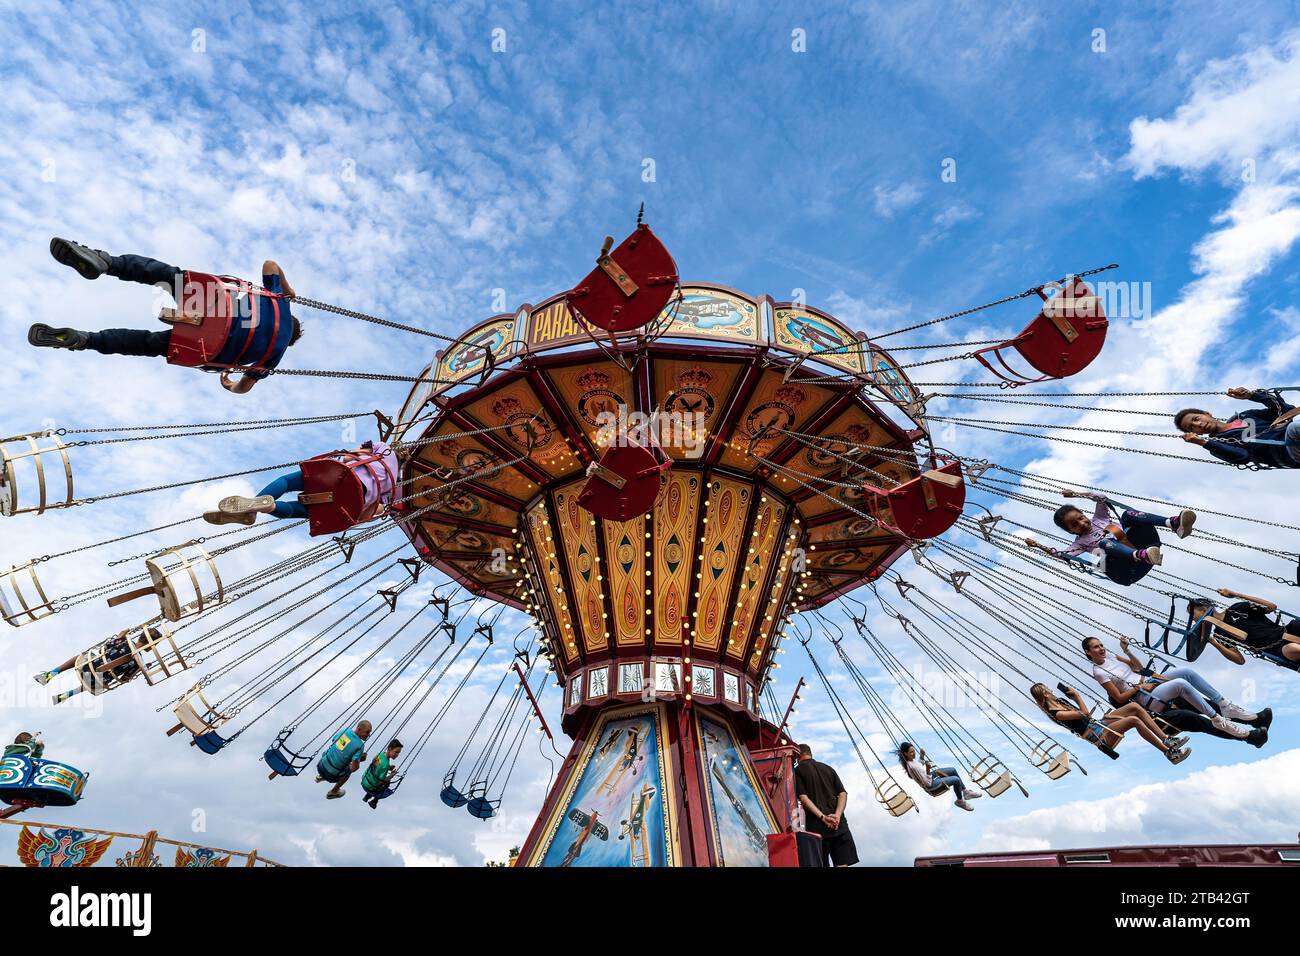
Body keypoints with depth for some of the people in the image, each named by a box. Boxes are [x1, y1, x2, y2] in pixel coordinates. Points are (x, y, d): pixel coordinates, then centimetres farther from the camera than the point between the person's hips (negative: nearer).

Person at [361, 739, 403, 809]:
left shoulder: (380, 754, -9)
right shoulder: (385, 764, -32)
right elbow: (381, 781, -25)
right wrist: (392, 774, -13)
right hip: (369, 788, -7)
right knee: (390, 792, 16)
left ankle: (367, 797, 35)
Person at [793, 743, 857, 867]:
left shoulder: (797, 771, 3)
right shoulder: (828, 768, 17)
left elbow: (803, 798, -10)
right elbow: (843, 794, 7)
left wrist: (822, 817, -14)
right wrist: (837, 816, -5)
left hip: (817, 825, -4)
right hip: (839, 824, 4)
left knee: (822, 864, 3)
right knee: (842, 863, 1)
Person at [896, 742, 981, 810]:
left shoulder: (911, 758, -11)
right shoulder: (913, 767, -38)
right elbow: (928, 783, -30)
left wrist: (922, 755, -6)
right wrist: (928, 768, -42)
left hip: (930, 774, 9)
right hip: (931, 785, -9)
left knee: (953, 770, 11)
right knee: (956, 780, -11)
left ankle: (965, 792, 28)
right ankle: (960, 801, 16)